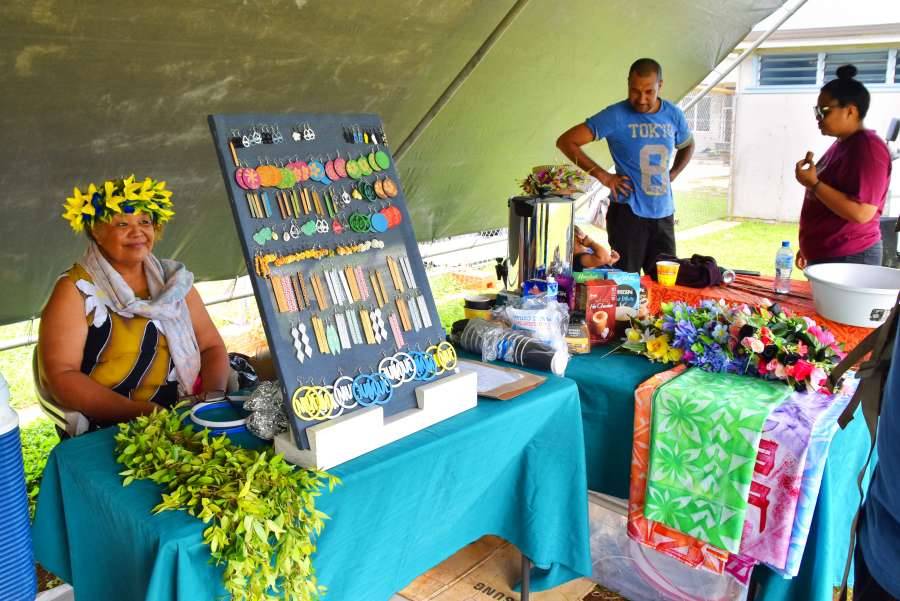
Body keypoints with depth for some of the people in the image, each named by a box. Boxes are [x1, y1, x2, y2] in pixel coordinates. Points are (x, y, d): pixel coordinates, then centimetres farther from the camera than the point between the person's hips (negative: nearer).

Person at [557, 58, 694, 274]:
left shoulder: (673, 115, 6)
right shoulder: (616, 116, -9)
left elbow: (687, 146, 28)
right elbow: (566, 142, -11)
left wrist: (673, 173, 10)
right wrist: (603, 176, -11)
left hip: (664, 213, 5)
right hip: (628, 212, -5)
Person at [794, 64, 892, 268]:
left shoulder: (867, 147, -16)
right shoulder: (842, 144, 13)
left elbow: (861, 212, -25)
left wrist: (813, 184, -22)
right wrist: (808, 248, 22)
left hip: (848, 260, -9)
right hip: (824, 257, 9)